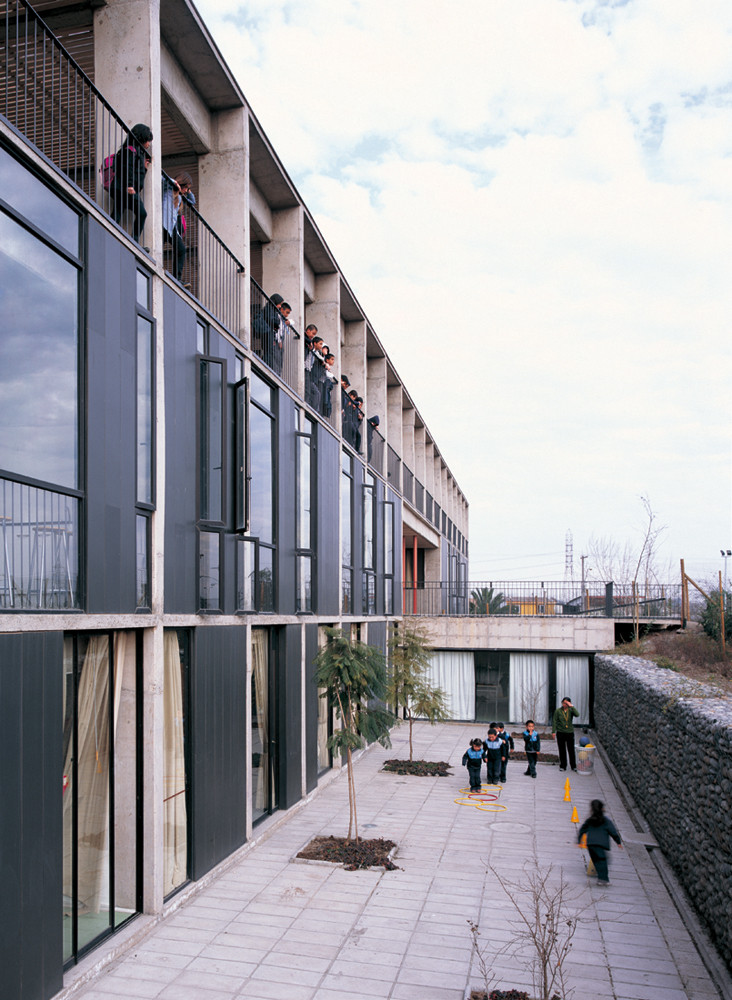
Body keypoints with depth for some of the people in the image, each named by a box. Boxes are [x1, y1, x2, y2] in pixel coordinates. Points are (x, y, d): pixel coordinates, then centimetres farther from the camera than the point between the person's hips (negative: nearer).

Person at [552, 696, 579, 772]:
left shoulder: (571, 710, -2)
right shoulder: (558, 711, -4)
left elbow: (577, 715, -22)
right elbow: (554, 721, 0)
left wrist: (571, 706, -26)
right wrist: (553, 731, -5)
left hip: (570, 732, 1)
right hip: (561, 733, -1)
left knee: (571, 750, 4)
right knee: (562, 750, 6)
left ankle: (573, 766, 18)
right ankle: (563, 766, 17)